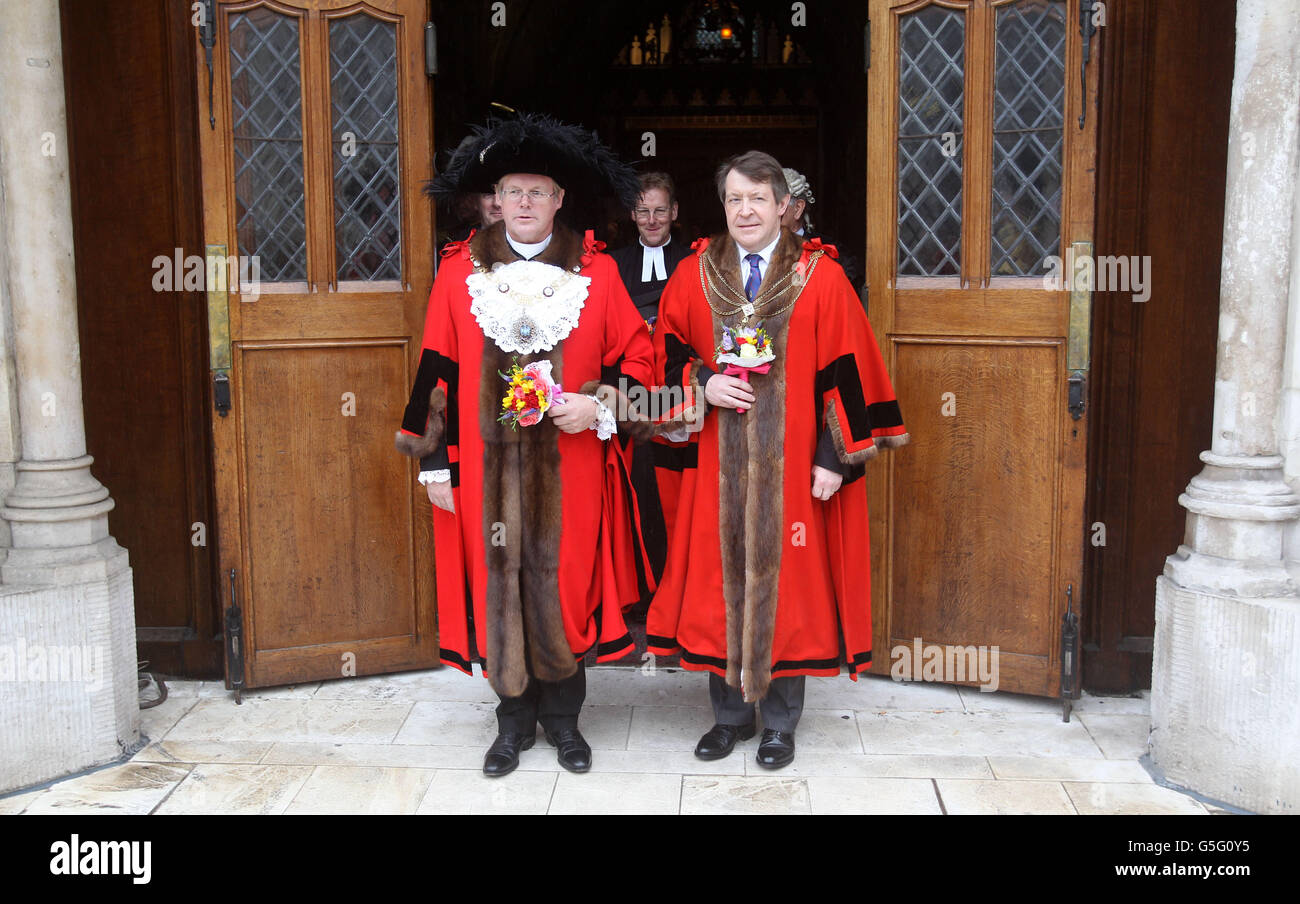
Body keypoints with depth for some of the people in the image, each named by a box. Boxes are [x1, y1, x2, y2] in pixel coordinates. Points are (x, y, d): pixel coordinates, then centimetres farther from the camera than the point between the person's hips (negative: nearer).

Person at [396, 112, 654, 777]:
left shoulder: (596, 271, 2)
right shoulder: (460, 271, 3)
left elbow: (637, 355, 5)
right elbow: (437, 371, 4)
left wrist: (600, 405, -13)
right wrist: (434, 463, 1)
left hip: (570, 468, 0)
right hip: (486, 468, 1)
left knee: (563, 585, 5)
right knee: (498, 586, 6)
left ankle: (563, 717, 23)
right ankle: (515, 717, 23)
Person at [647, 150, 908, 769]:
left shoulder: (821, 277, -2)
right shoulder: (693, 275, 6)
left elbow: (845, 369, -4)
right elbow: (667, 352, 11)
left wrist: (836, 457, -8)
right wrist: (702, 384, -9)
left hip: (791, 466, -2)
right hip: (717, 463, 2)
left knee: (785, 584, 5)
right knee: (721, 581, 8)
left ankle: (780, 724, 22)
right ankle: (730, 714, 26)